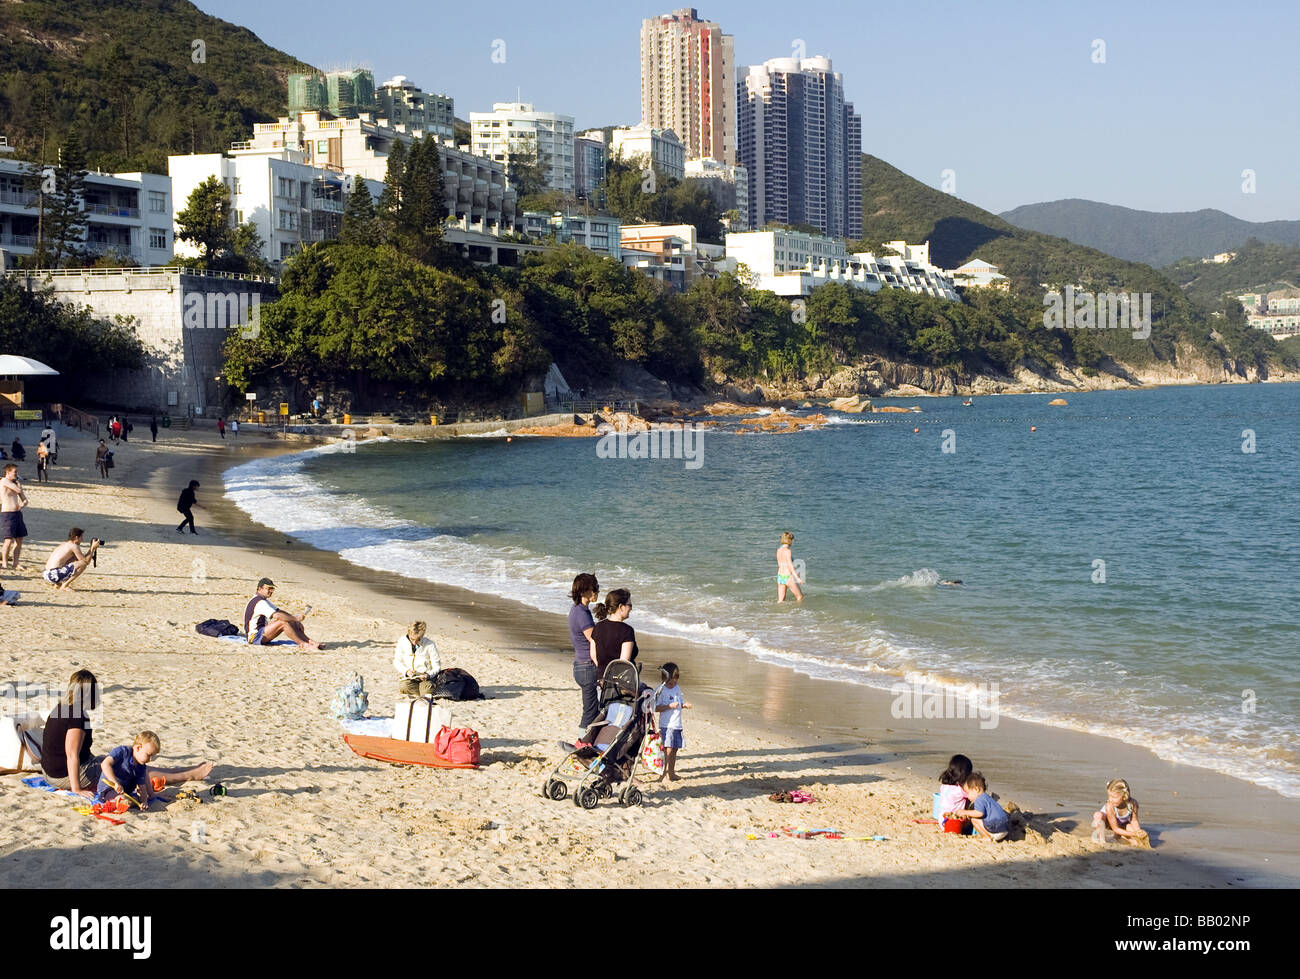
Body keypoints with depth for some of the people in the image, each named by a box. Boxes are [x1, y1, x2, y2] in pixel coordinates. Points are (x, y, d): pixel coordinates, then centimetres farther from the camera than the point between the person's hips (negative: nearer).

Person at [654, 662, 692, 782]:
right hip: (666, 725, -7)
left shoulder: (677, 689, 14)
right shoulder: (661, 690, -9)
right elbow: (656, 708, -14)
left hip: (677, 725, 7)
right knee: (667, 749, -12)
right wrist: (670, 706, -24)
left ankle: (671, 773, 23)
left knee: (674, 749, 13)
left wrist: (684, 705, 3)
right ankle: (663, 774, -8)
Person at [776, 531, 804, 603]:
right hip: (788, 577, -7)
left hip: (780, 576, 7)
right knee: (800, 597, 11)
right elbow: (790, 565, -23)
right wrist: (797, 578, -24)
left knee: (781, 601, 9)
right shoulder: (788, 551, -17)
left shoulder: (778, 550, 6)